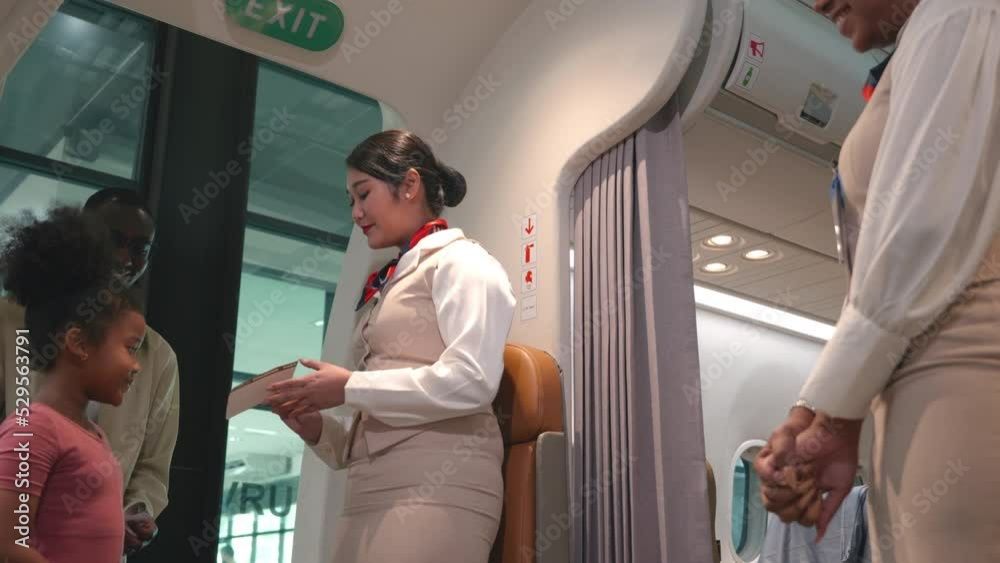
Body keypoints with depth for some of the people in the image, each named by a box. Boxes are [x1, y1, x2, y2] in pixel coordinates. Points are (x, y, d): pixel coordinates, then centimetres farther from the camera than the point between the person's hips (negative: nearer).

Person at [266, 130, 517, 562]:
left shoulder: (460, 263, 0)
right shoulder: (389, 286, 23)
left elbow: (470, 382, -17)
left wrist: (350, 387, -11)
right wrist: (317, 428, 3)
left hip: (436, 489, -7)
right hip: (369, 493, 7)